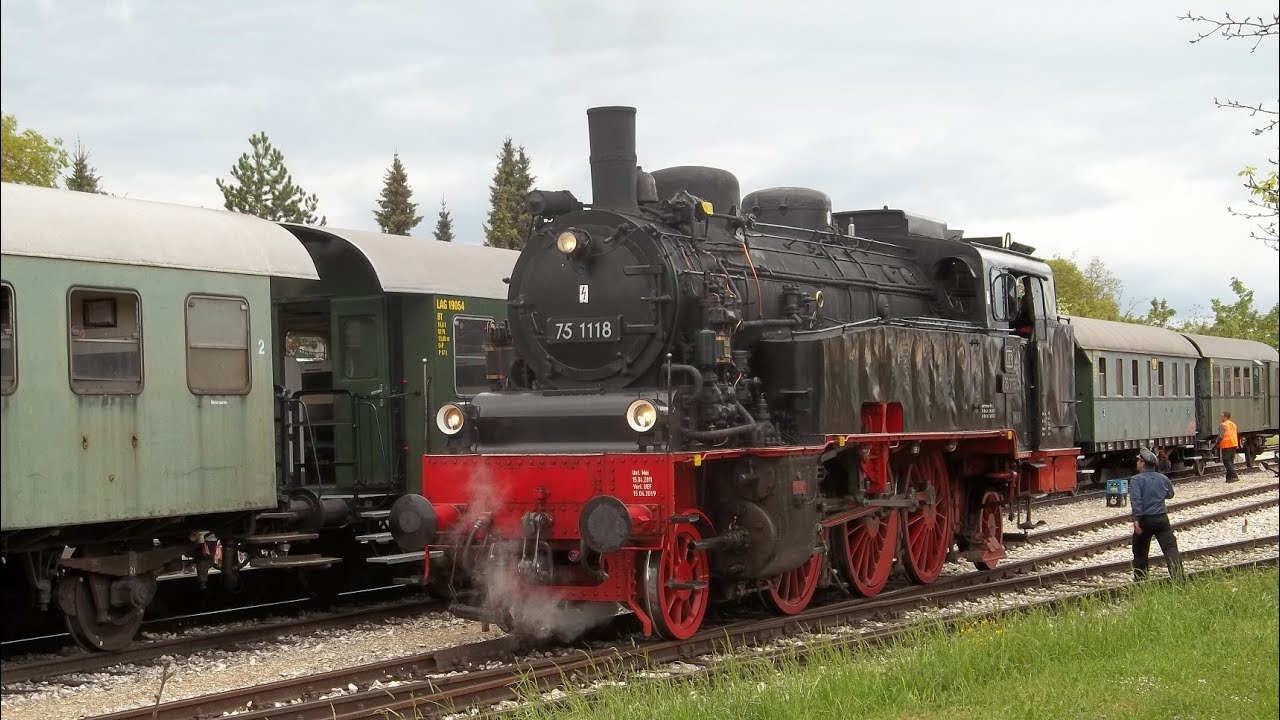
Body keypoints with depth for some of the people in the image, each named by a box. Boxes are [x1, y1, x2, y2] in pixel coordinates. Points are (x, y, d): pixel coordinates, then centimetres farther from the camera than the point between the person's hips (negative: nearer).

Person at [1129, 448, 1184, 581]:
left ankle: (1139, 581, 18)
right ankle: (1178, 577, -20)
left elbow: (1136, 500, -21)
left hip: (1144, 520, -3)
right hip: (1161, 519, 3)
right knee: (1170, 548, -5)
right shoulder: (1163, 479, 8)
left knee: (1140, 553, 12)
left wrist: (1136, 519, -25)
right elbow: (1170, 494, 26)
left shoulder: (1136, 480, -8)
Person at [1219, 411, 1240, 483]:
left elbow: (1220, 436, -16)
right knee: (1231, 461, 13)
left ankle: (1234, 476, -16)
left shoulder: (1223, 425, -11)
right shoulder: (1233, 425, 15)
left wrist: (1217, 442, 2)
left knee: (1226, 461, -5)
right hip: (1234, 444, 8)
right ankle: (1229, 477, 14)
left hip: (1226, 445, -8)